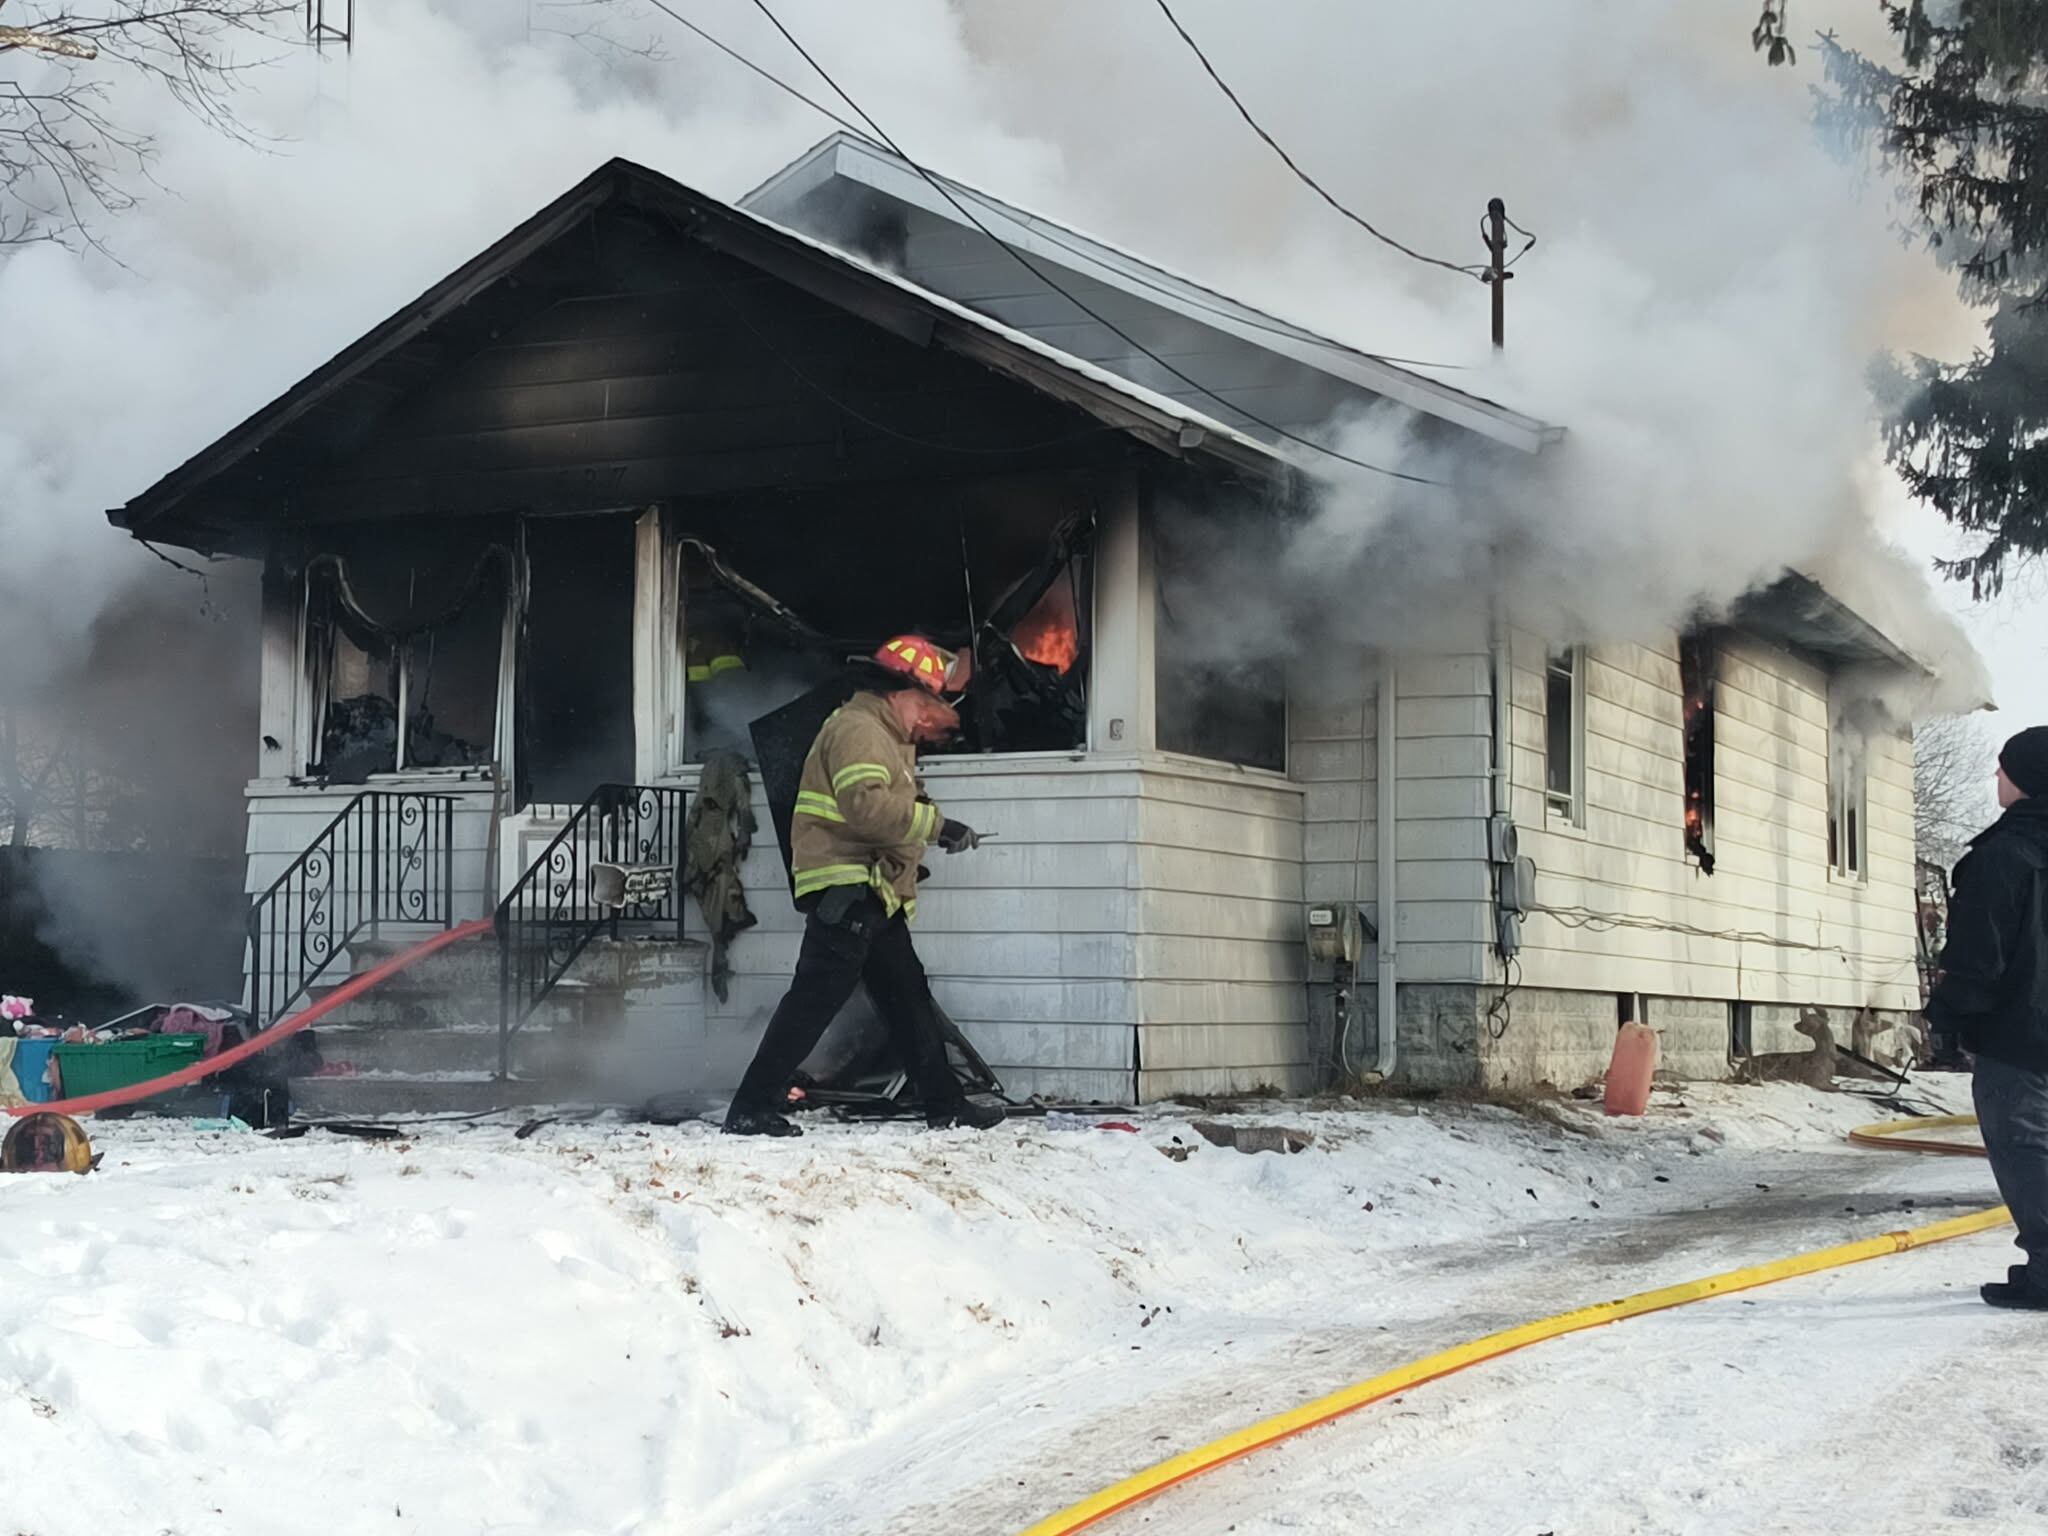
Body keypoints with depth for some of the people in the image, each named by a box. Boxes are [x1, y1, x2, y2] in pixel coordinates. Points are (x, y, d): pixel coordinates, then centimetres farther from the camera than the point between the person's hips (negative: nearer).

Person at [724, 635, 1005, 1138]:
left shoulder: (888, 738, 24)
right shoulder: (857, 729, -11)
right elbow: (867, 805, -25)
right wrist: (937, 824, -21)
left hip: (876, 896, 11)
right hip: (846, 888, -11)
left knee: (908, 996, 15)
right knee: (818, 996, -15)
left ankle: (945, 1104, 23)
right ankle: (752, 1109, -15)